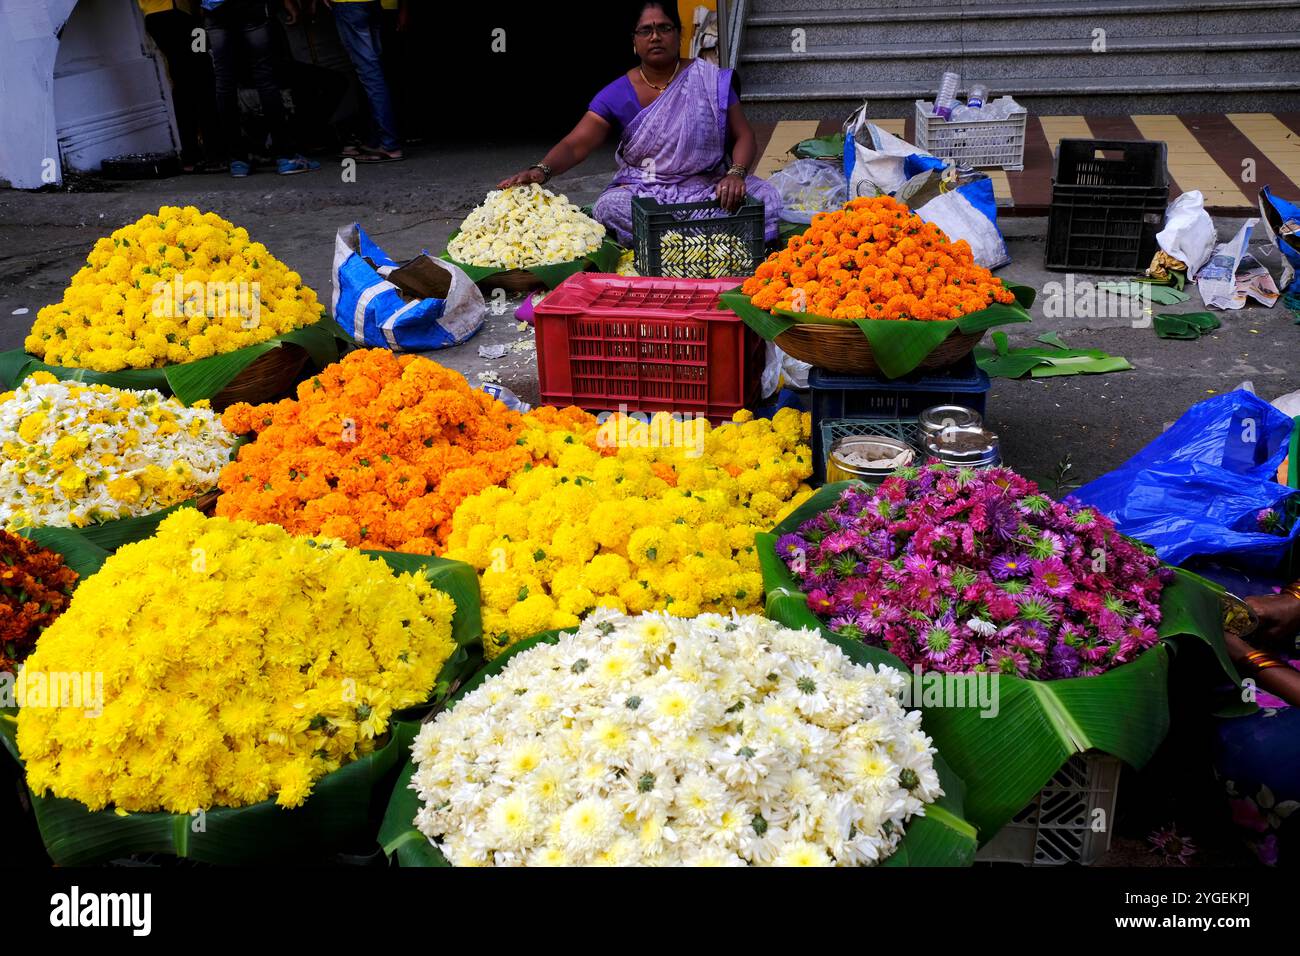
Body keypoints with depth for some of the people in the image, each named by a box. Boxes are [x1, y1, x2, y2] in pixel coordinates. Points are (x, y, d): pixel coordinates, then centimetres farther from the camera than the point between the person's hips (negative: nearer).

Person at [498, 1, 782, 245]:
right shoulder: (617, 95, 1)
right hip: (643, 193, 0)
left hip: (708, 188, 0)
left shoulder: (710, 81, 2)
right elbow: (575, 145, -8)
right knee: (608, 207, -34)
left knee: (766, 197, -28)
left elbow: (744, 137, 2)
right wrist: (541, 170, -30)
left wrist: (735, 174, -21)